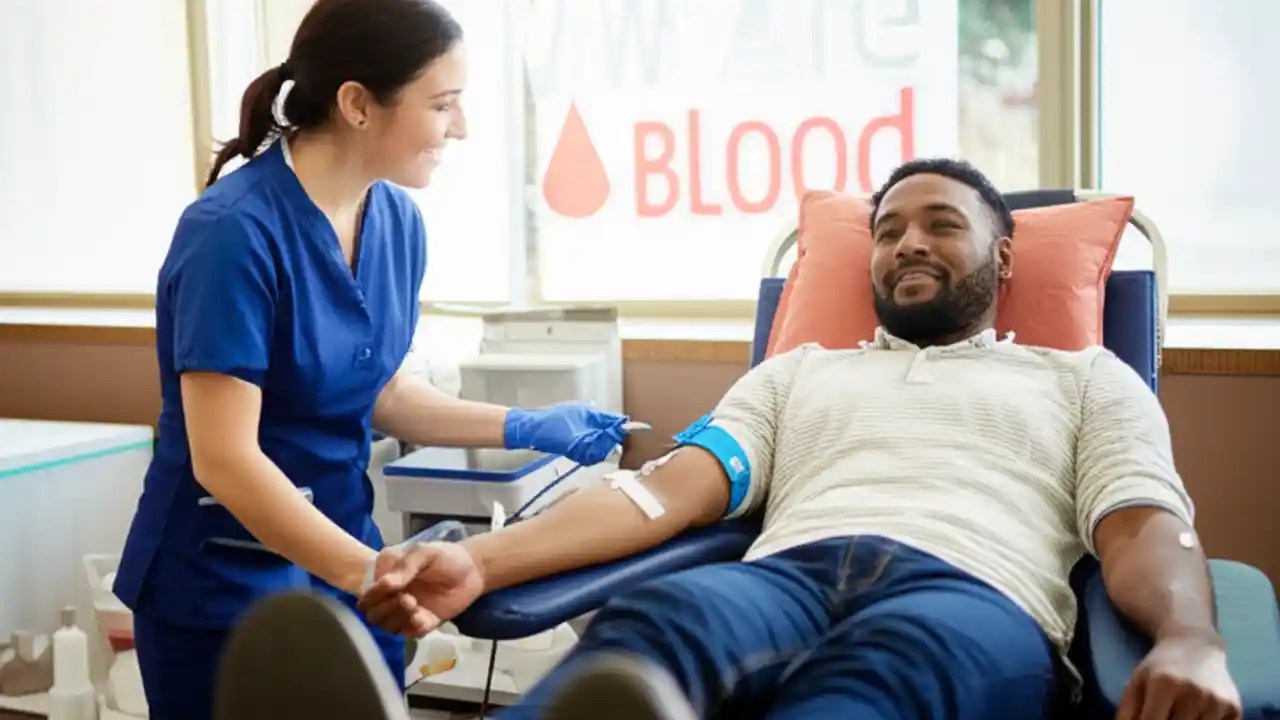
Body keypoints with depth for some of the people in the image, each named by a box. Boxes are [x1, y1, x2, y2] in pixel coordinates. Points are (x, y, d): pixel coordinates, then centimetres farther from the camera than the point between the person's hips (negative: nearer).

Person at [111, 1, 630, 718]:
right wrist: (375, 576, -32)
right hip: (227, 580, -6)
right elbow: (224, 460, -26)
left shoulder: (397, 220, -2)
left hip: (344, 555, 7)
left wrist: (525, 427, 0)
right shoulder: (236, 233, -23)